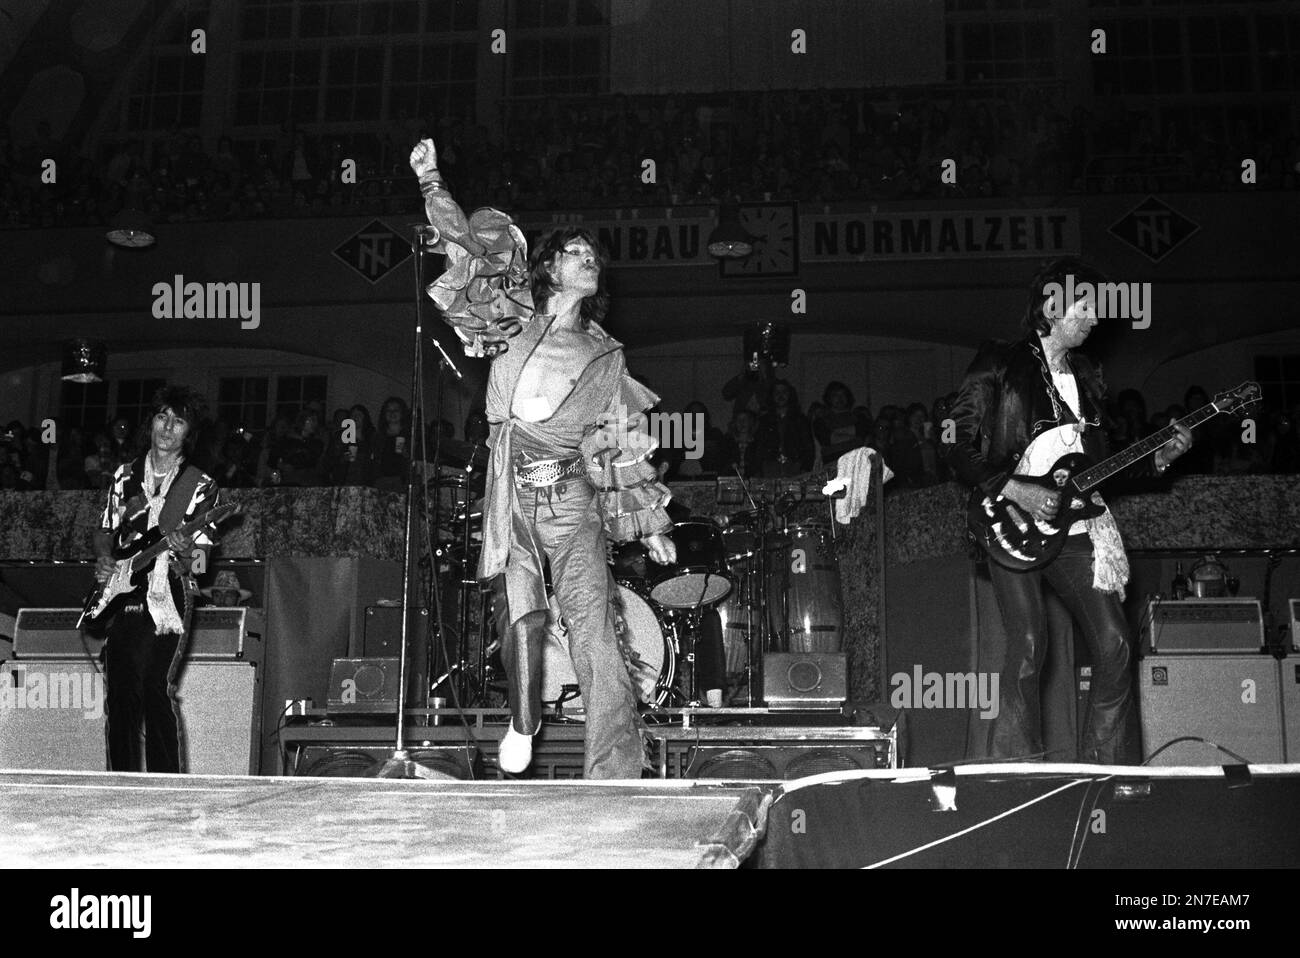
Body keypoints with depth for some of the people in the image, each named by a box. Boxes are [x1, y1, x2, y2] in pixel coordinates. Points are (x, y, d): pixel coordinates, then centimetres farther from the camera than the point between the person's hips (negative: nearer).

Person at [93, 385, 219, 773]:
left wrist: (184, 553, -25)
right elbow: (106, 531, 21)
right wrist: (104, 559, 0)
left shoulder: (200, 486, 2)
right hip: (121, 599, 4)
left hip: (167, 601, -4)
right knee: (119, 697, 5)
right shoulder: (125, 475, 13)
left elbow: (199, 563, -2)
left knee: (158, 691, -12)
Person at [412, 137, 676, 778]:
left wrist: (651, 523, 13)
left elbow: (628, 446, 16)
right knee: (519, 617, -13)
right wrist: (431, 184, 2)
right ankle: (523, 724, 14)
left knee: (592, 624, -11)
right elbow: (469, 250, 11)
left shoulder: (603, 357, 15)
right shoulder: (516, 319, 15)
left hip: (572, 496, 0)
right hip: (511, 495, 0)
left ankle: (616, 772, -13)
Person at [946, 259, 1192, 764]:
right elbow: (958, 447, -6)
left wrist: (1157, 457, 9)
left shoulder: (1084, 377, 20)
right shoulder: (999, 366, 0)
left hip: (1075, 527, 6)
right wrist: (1016, 490, -15)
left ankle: (1103, 771, 9)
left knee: (1113, 642, -3)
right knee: (1029, 646, -17)